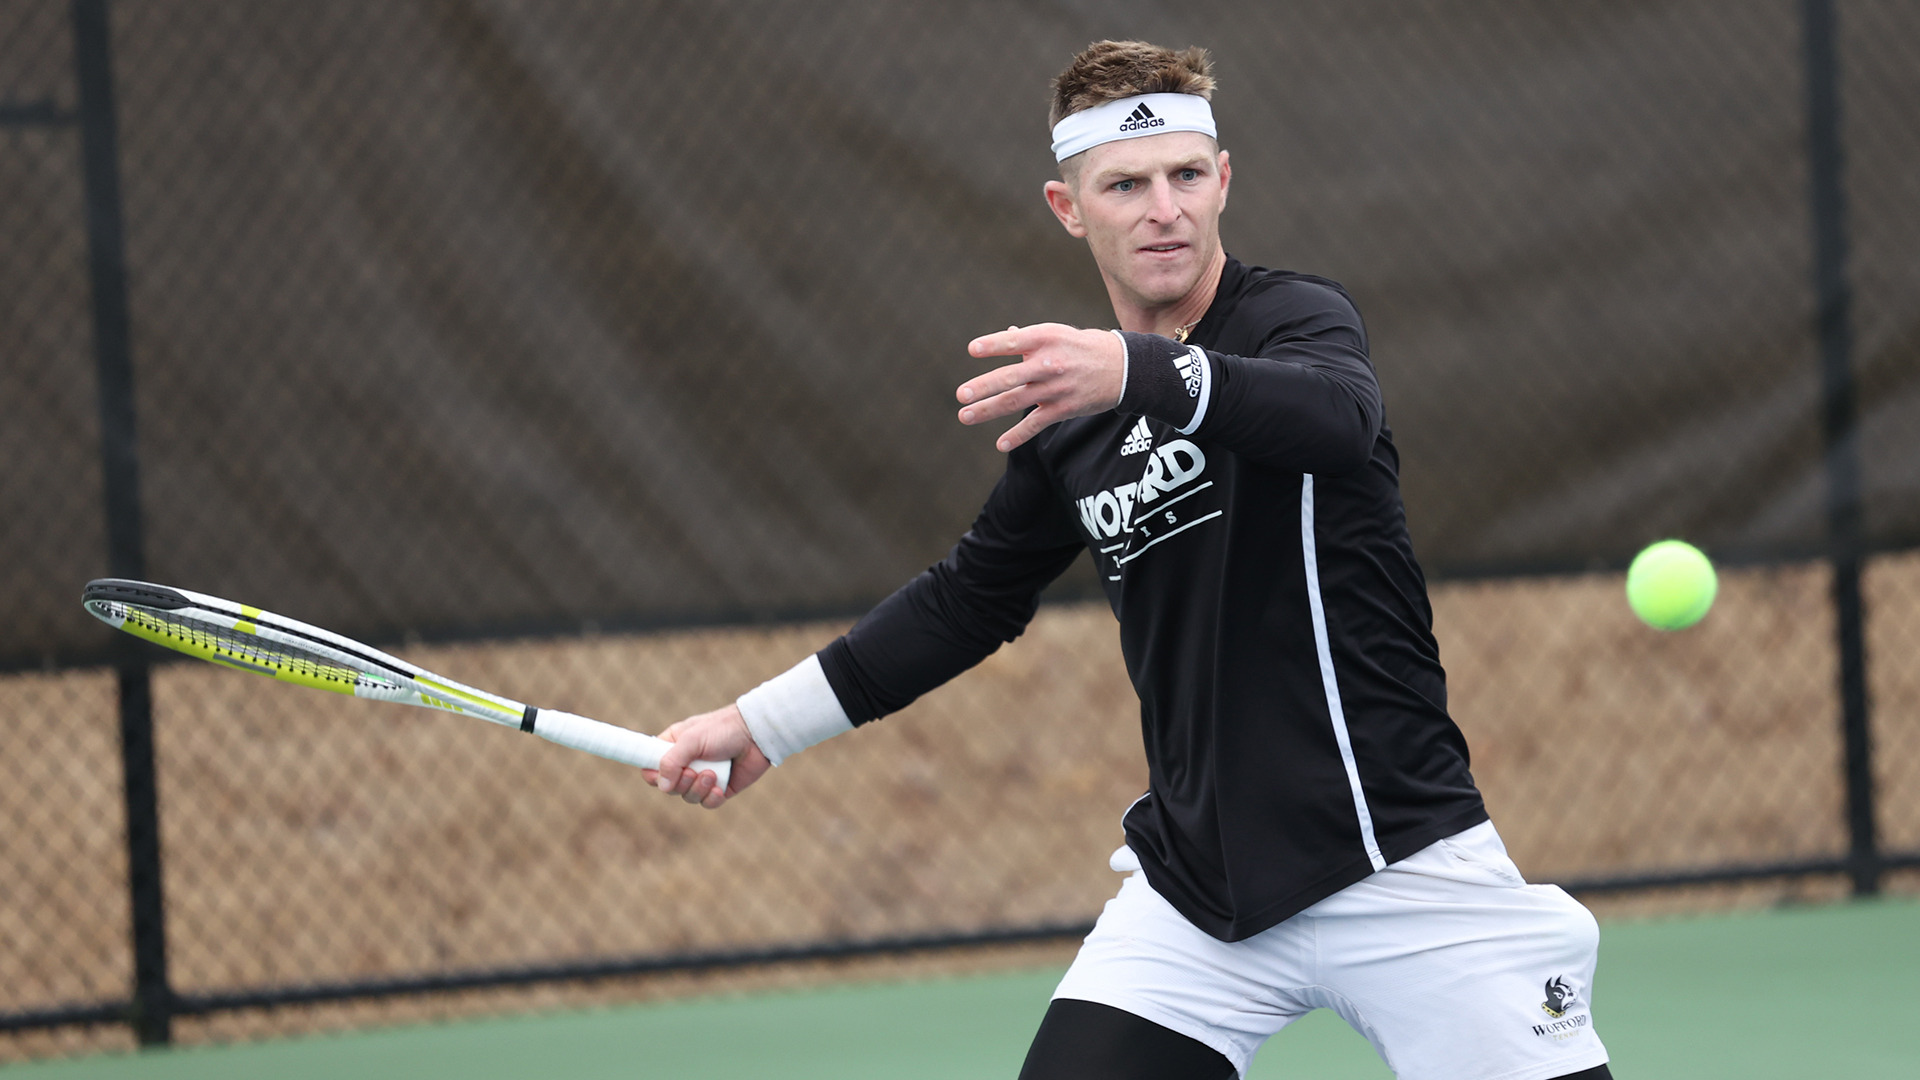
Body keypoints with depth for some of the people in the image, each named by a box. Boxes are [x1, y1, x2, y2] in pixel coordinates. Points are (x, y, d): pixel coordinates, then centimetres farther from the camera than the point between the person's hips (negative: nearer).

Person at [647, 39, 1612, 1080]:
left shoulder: (1299, 317, -7)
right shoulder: (1067, 420, 10)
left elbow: (1336, 413, -33)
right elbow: (970, 598, 26)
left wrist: (1137, 370, -50)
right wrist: (764, 722, 25)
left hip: (1399, 867, -5)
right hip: (1195, 891, 5)